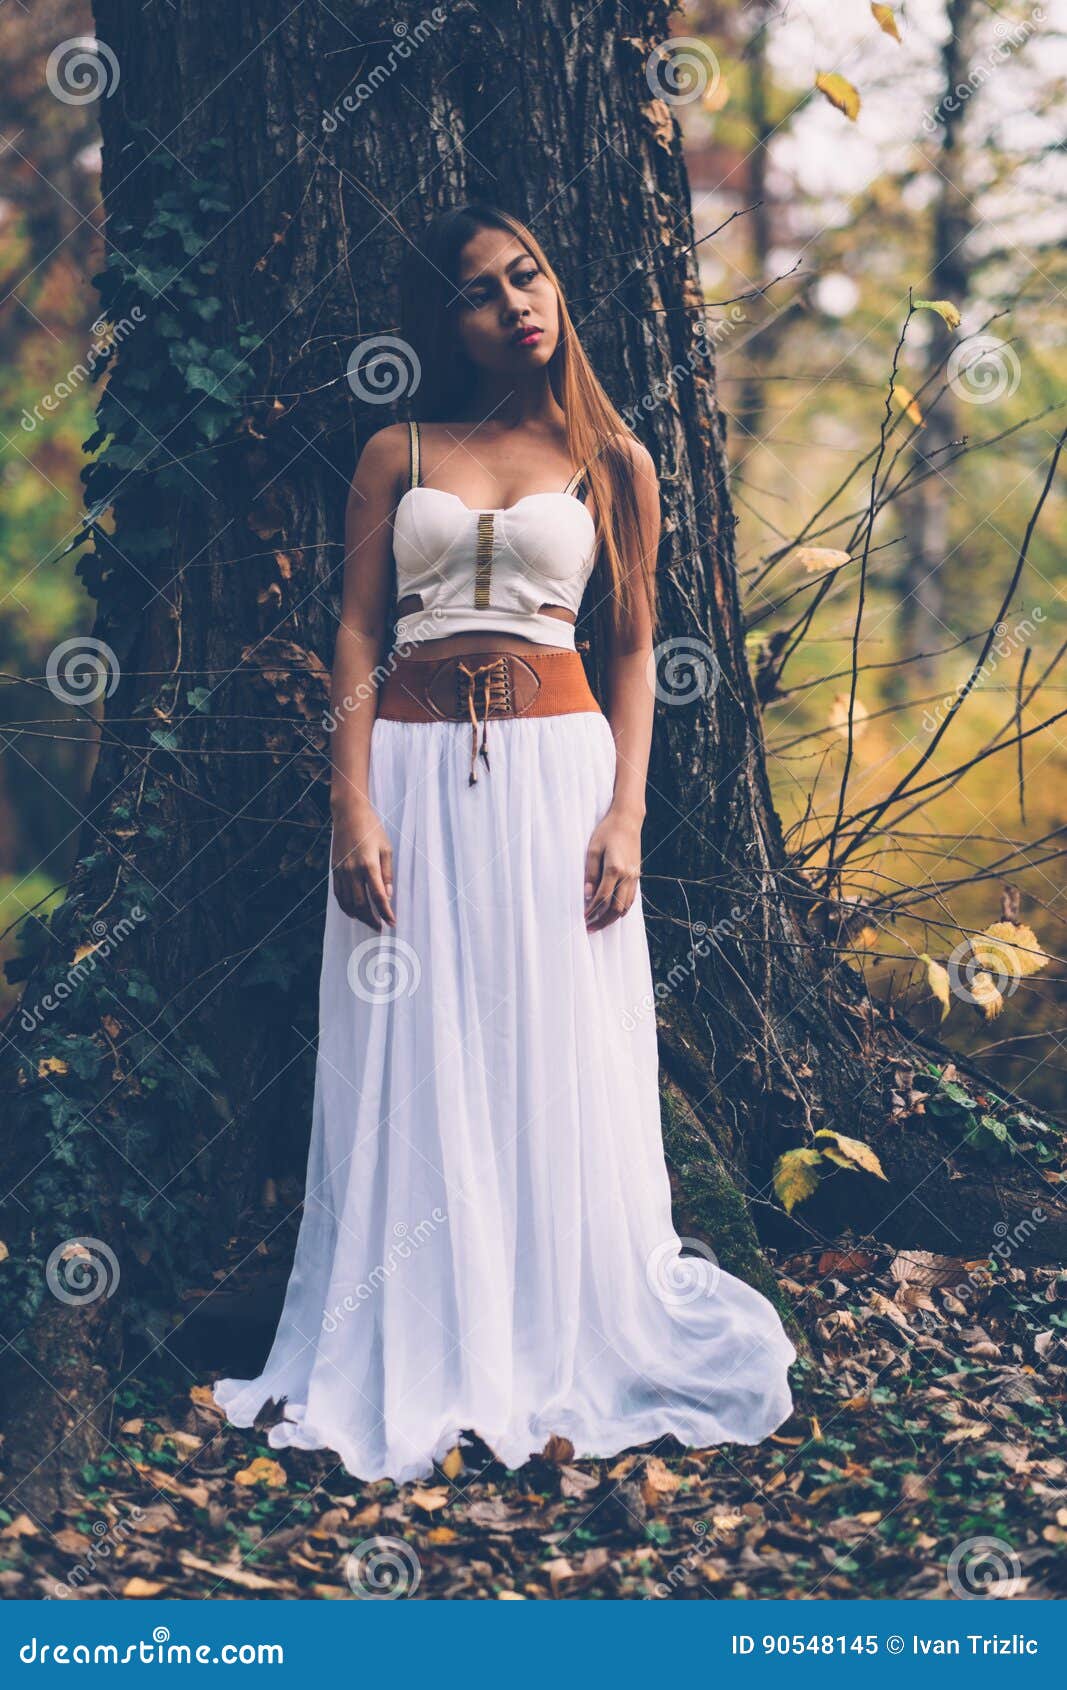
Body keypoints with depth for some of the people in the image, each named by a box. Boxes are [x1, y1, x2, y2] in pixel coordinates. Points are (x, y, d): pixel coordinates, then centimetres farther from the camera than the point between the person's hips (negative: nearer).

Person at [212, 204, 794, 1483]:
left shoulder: (611, 460, 8)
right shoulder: (397, 455, 9)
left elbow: (631, 650, 7)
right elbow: (358, 636, 5)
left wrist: (625, 815, -4)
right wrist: (353, 806, -7)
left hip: (556, 762, 0)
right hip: (414, 770, 1)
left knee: (558, 1071, 1)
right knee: (416, 1071, 3)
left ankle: (562, 1347, 13)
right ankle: (421, 1362, 13)